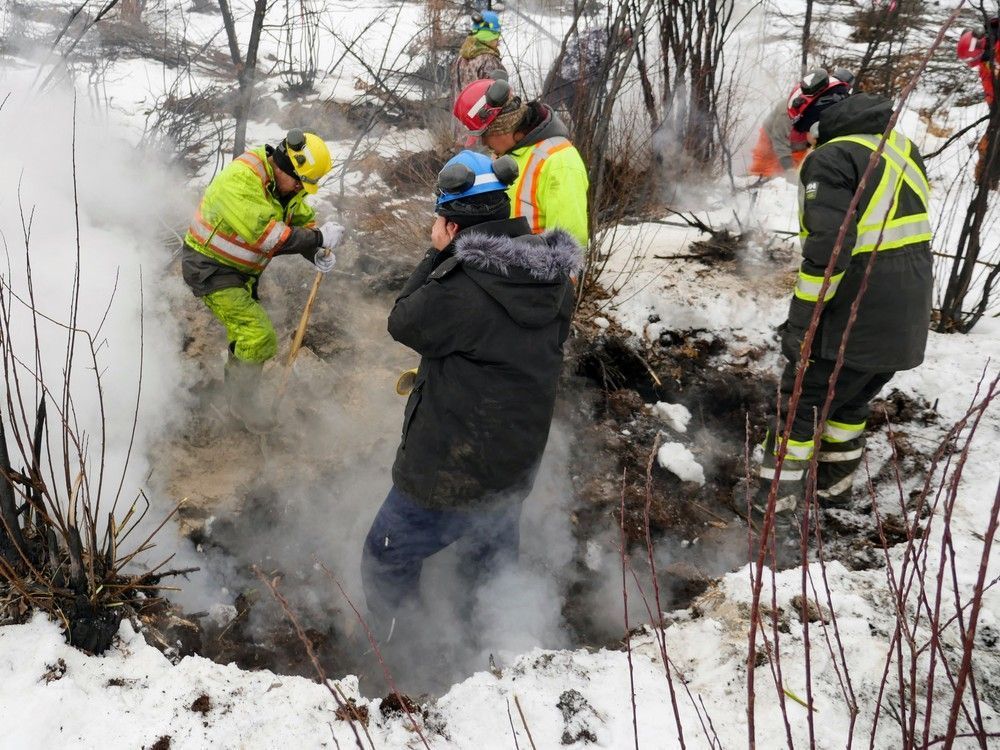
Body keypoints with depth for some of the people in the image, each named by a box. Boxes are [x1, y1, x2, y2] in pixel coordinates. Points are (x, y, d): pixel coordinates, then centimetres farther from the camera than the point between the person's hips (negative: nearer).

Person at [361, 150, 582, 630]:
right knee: (493, 565, 29)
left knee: (387, 562, 15)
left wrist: (437, 255, -5)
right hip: (519, 463, 8)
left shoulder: (460, 288, -28)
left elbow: (402, 323, -10)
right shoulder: (555, 280, -4)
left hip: (451, 472, -8)